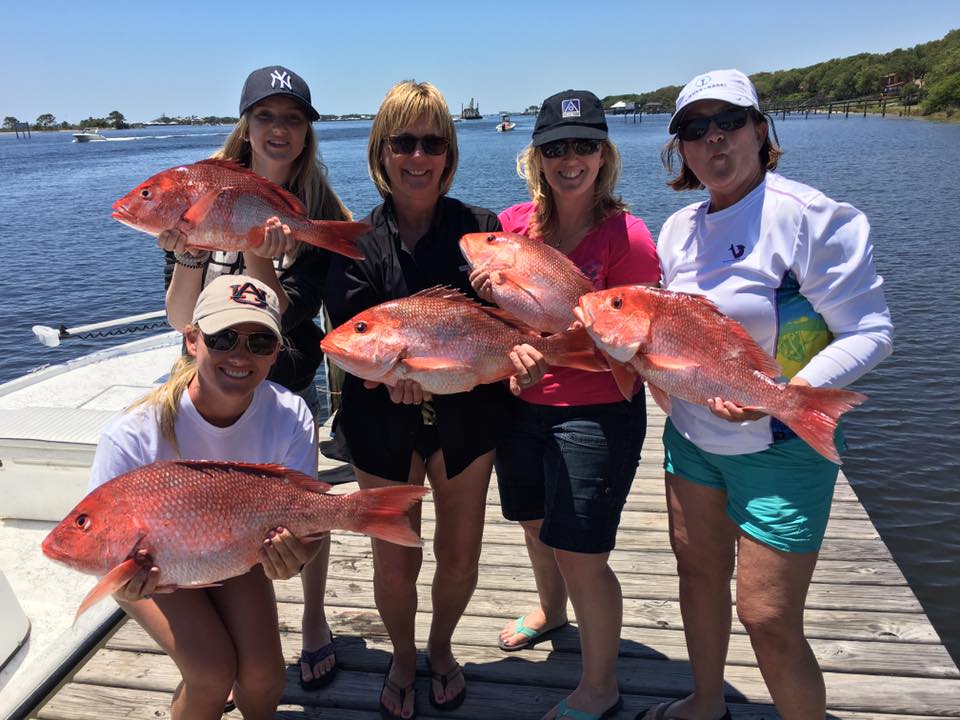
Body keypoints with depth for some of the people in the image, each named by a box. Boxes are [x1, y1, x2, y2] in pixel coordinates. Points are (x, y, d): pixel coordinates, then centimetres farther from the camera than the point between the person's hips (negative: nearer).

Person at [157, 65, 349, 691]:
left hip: (288, 378, -1)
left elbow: (291, 316, -19)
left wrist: (257, 255, -34)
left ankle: (315, 623, 37)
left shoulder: (317, 212, -10)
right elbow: (181, 319, -12)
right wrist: (188, 256, -29)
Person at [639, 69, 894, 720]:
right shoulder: (679, 228, 5)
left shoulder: (809, 214, -16)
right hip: (691, 434, 7)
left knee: (768, 620, -3)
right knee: (699, 571, 20)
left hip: (781, 447, -6)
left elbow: (870, 332, -17)